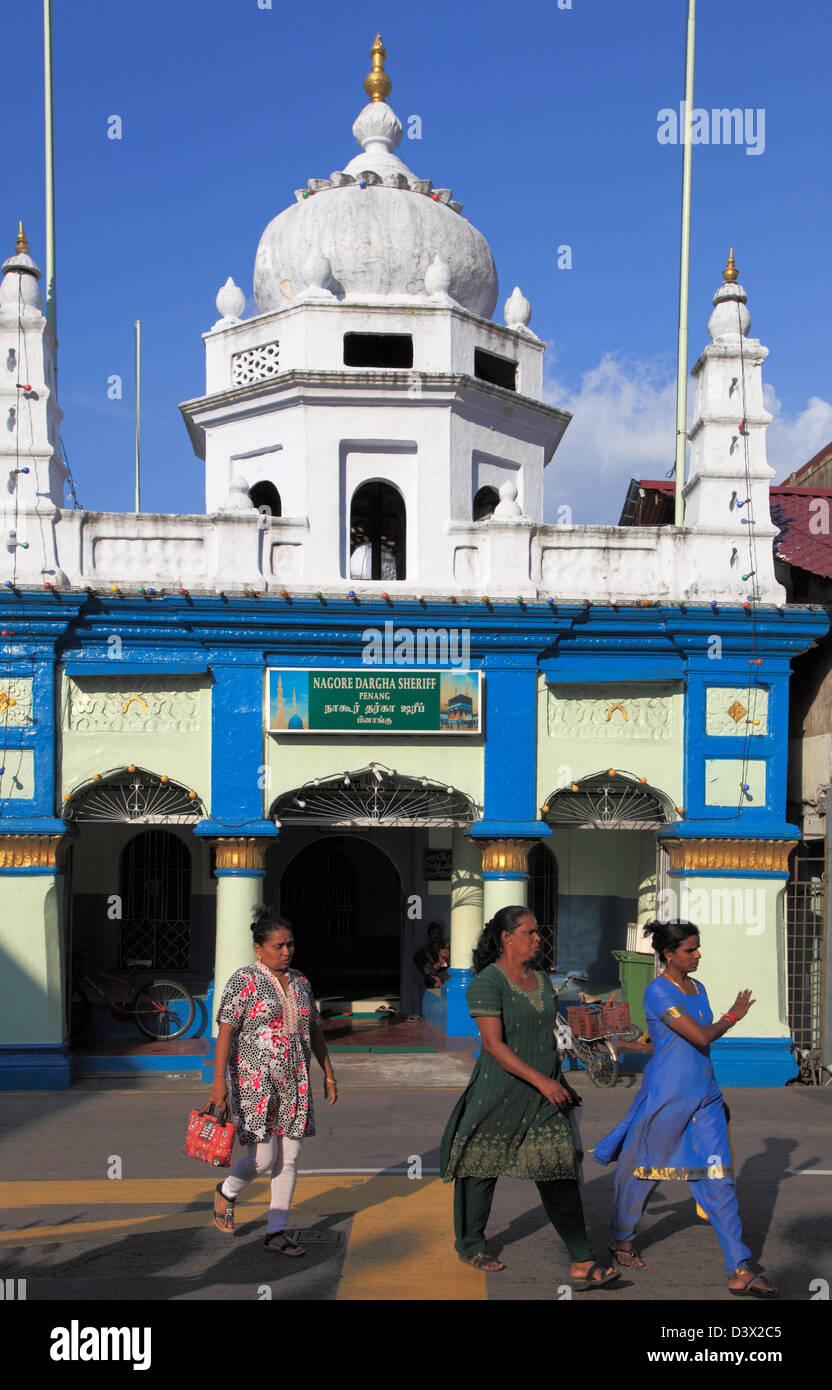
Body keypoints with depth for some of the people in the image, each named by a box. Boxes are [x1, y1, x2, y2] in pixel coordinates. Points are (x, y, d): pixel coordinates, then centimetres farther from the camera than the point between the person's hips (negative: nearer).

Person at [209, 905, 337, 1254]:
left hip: (294, 1082, 6)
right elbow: (226, 1031, -12)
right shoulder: (244, 980, -7)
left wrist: (328, 1074, 16)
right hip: (255, 1081, -6)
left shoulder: (300, 982, 11)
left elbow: (315, 1030, 18)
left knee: (289, 1158, 6)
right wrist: (219, 1081, -18)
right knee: (264, 1158, -7)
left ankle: (276, 1231, 17)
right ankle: (227, 1191, 24)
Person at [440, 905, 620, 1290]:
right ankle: (470, 1244, 32)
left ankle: (582, 1264, -2)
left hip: (544, 1096, 6)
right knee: (483, 1169, 10)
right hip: (499, 1095, -6)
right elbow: (493, 1044, -21)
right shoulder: (488, 983, -15)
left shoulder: (541, 980, 9)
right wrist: (542, 1081, -24)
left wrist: (562, 1083, 20)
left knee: (559, 1173, -2)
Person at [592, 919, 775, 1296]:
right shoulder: (658, 991, -15)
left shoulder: (697, 988, 11)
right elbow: (701, 1036, -20)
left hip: (704, 1097, 7)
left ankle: (739, 1271, -1)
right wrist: (733, 1016, -5)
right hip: (667, 1096, -7)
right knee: (643, 1169, 9)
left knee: (719, 1177, 0)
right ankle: (623, 1240, 33)